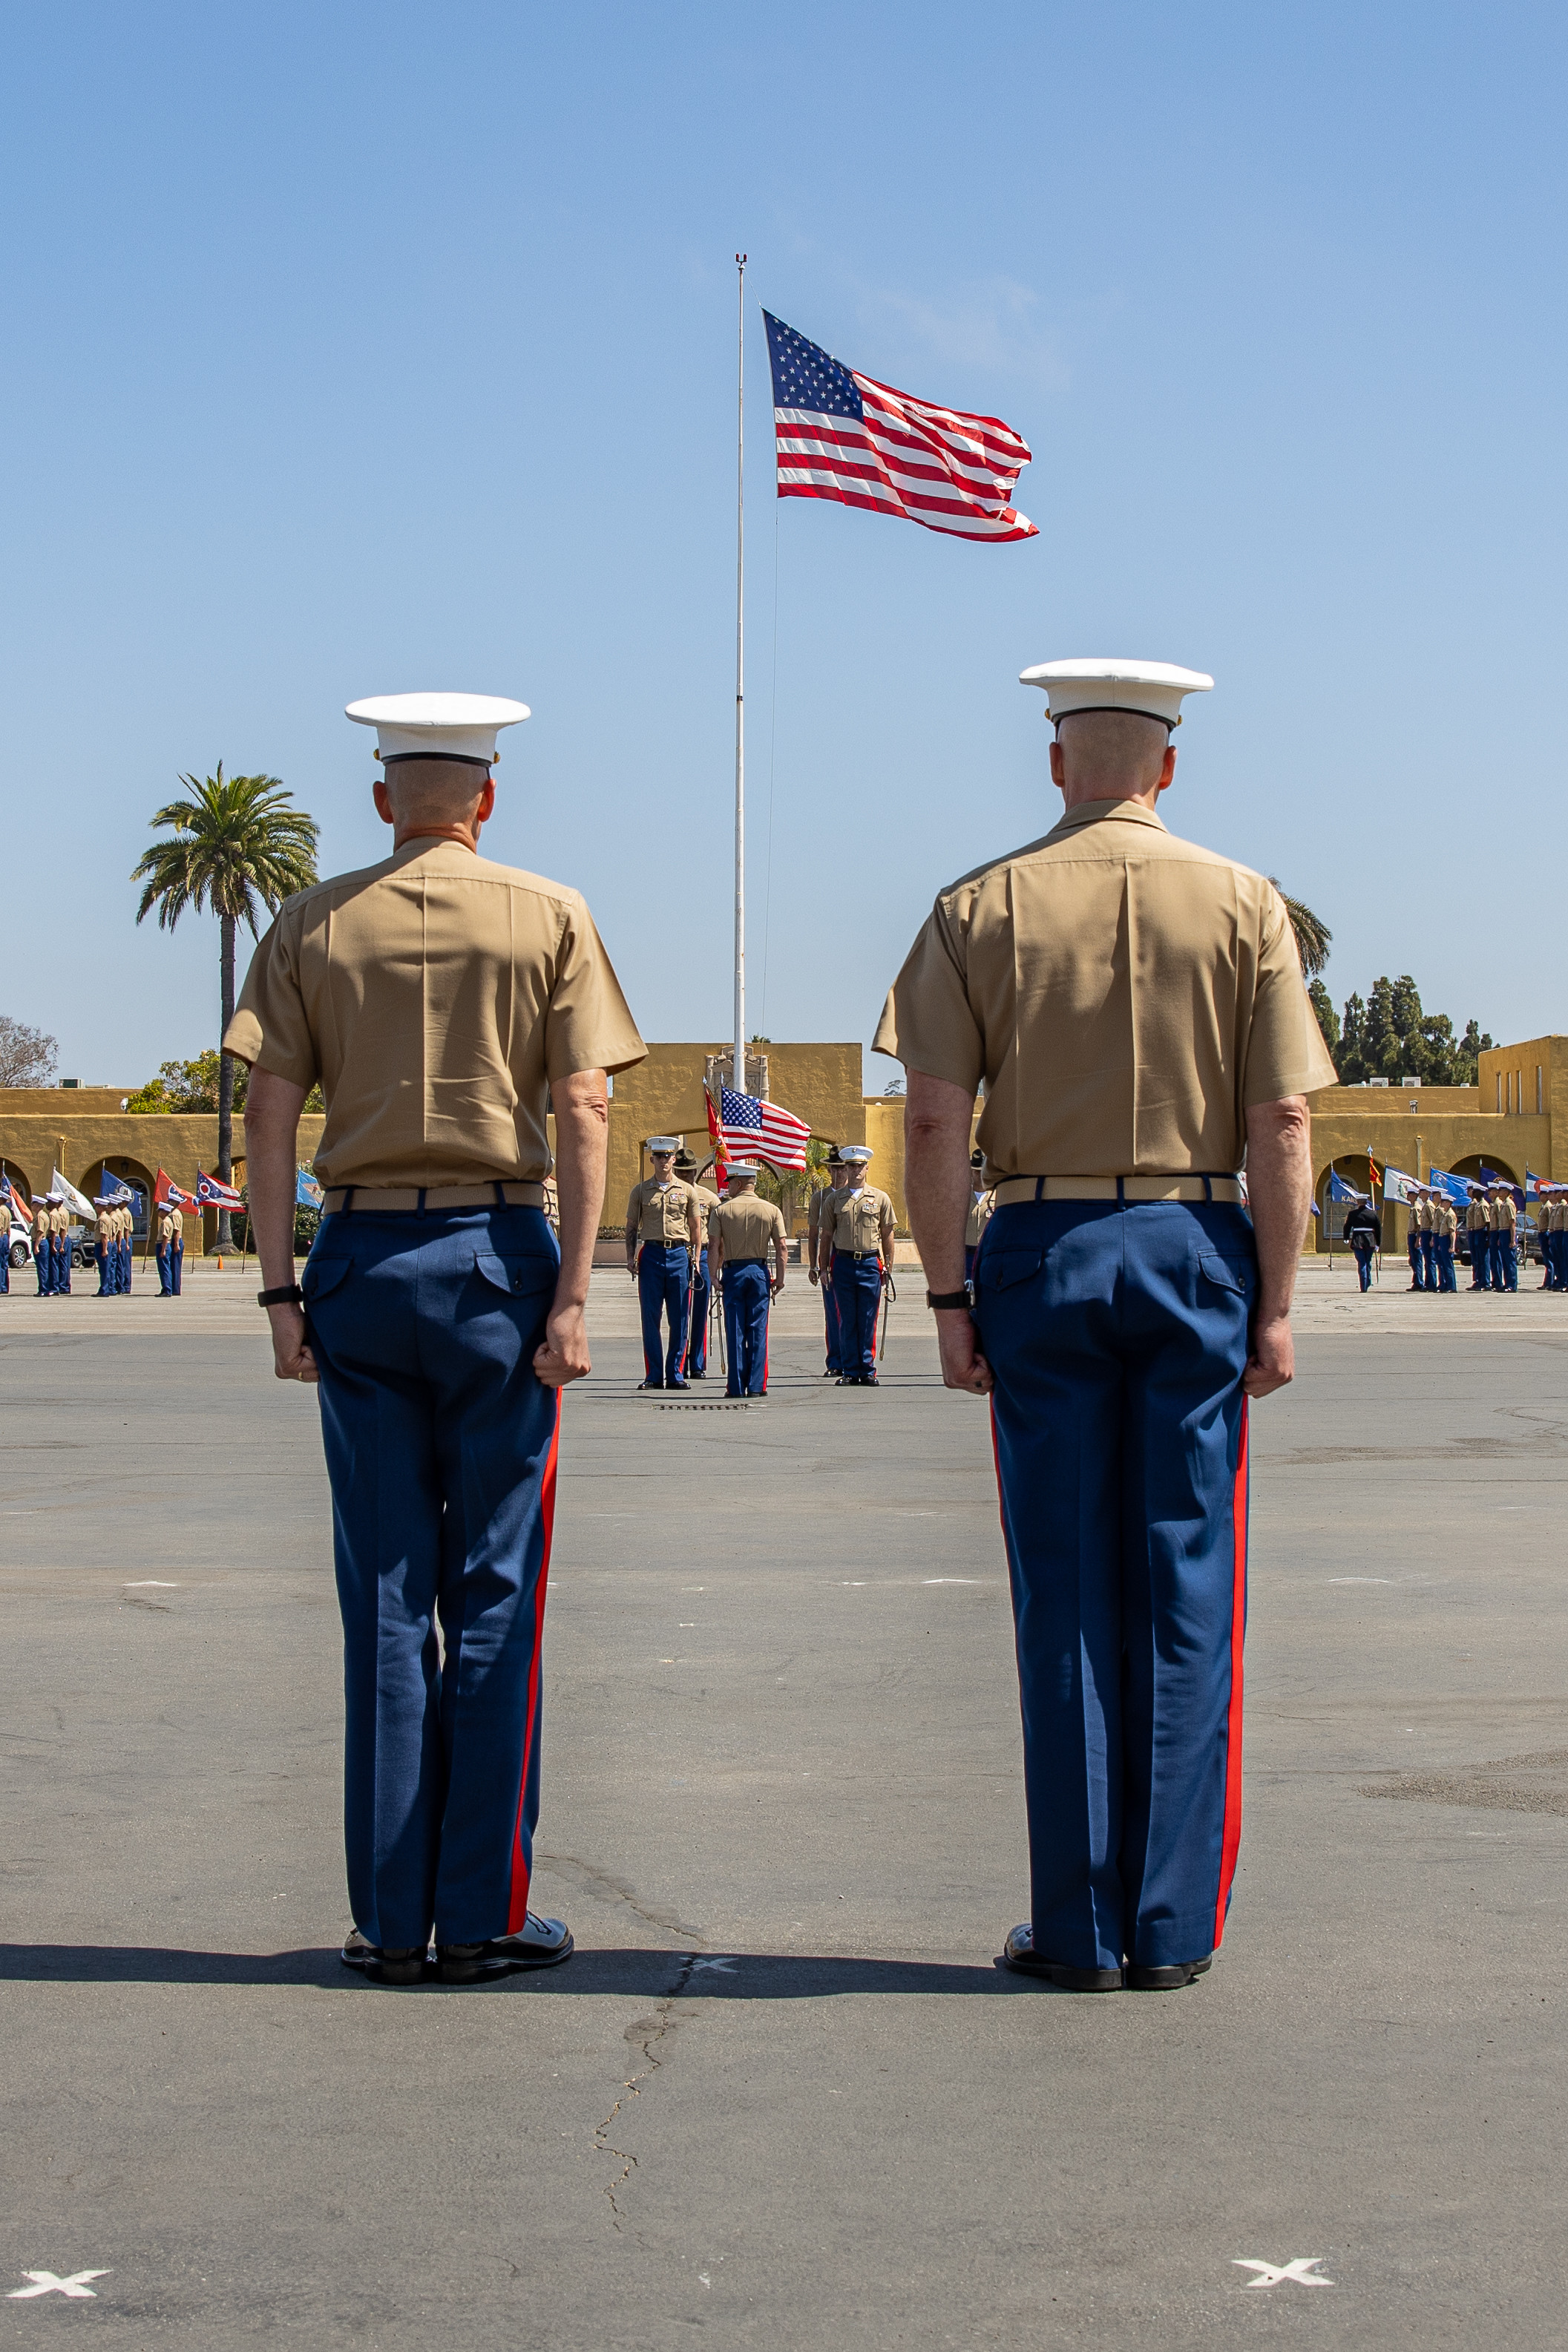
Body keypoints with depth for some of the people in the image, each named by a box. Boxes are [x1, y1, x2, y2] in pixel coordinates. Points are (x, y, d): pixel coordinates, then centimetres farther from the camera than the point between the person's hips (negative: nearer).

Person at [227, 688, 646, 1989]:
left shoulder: (315, 923, 7)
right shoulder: (550, 917, 2)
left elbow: (269, 1114, 1)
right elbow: (582, 1113, -6)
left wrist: (283, 1292, 2)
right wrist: (571, 1296, -7)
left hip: (361, 1260, 2)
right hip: (497, 1257, -2)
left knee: (383, 1602, 7)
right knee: (494, 1600, 4)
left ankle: (391, 1921, 9)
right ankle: (481, 1916, 6)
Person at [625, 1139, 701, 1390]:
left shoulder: (687, 1191, 9)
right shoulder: (640, 1191, 8)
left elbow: (695, 1228, 13)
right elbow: (631, 1227, 10)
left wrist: (695, 1258, 5)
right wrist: (630, 1258, 0)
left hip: (679, 1254, 0)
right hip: (651, 1254, 0)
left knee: (680, 1319, 0)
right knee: (651, 1318, -1)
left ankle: (676, 1374, 7)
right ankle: (653, 1375, 4)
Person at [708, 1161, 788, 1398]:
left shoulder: (721, 1210, -1)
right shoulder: (771, 1210, 1)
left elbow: (714, 1245, -7)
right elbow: (782, 1247, -3)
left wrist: (714, 1274, 0)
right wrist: (780, 1278, 3)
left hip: (732, 1272, -1)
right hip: (759, 1271, 1)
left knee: (735, 1331, 3)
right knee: (757, 1331, 4)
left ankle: (737, 1386, 3)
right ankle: (756, 1386, 1)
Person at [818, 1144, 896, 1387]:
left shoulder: (880, 1199, 6)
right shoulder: (833, 1200, 7)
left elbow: (887, 1235, 9)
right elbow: (825, 1235, 11)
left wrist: (888, 1267, 3)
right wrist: (823, 1267, 5)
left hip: (870, 1263, -1)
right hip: (843, 1263, 1)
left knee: (868, 1322, 0)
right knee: (847, 1321, 2)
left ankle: (867, 1371, 6)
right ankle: (850, 1372, 6)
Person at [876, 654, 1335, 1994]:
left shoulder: (984, 909, 2)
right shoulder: (1244, 905, 2)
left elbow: (933, 1126, -4)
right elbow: (1282, 1125, -3)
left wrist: (950, 1301, 2)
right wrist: (1275, 1308, 1)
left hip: (1044, 1254, 0)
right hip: (1197, 1253, 0)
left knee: (1064, 1596, 5)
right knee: (1186, 1594, 5)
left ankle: (1080, 1929, 9)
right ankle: (1172, 1929, 8)